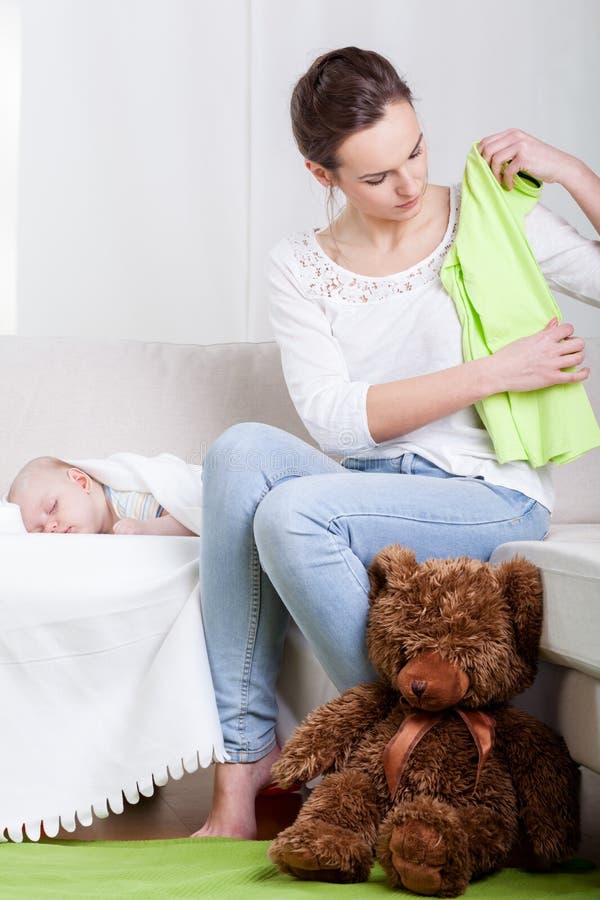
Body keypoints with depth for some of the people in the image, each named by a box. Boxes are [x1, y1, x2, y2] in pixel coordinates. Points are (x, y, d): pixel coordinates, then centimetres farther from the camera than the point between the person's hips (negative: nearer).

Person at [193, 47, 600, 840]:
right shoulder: (298, 268, 6)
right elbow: (335, 418, -8)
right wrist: (497, 372, -14)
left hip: (492, 500, -3)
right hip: (369, 491, 3)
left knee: (292, 512, -29)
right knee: (243, 448, -27)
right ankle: (245, 756, -23)